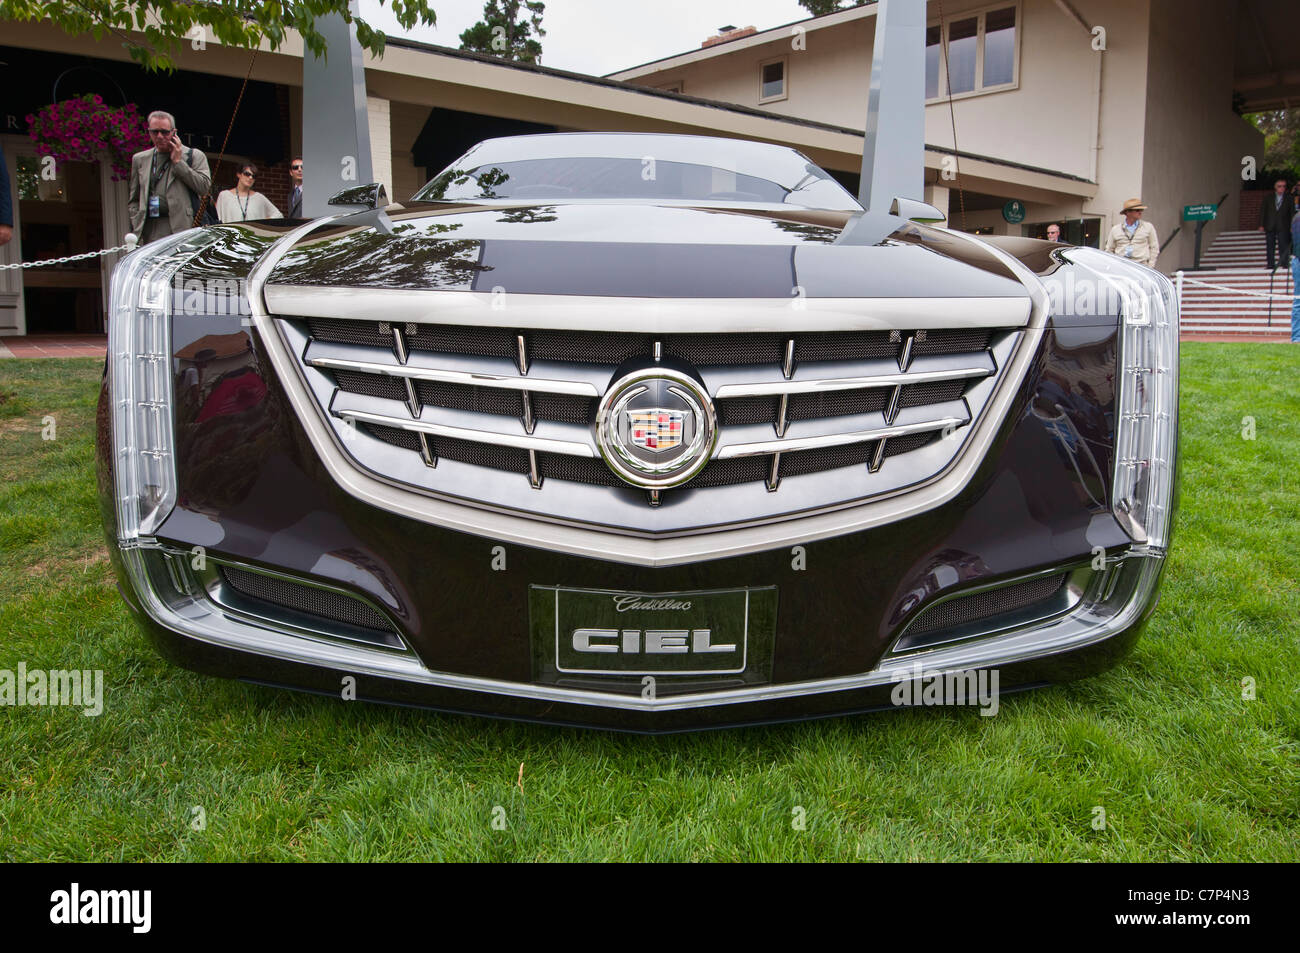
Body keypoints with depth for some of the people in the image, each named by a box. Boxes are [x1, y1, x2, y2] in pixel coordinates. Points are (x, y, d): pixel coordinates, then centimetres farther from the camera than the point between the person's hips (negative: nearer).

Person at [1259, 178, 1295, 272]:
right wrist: (1261, 225, -3)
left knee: (1284, 248, -7)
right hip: (1270, 227, 2)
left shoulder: (1289, 199, 8)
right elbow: (1263, 211, 7)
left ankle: (1285, 266, -8)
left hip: (1283, 228, -2)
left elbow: (1292, 213, 6)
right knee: (1270, 248, 3)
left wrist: (1292, 227, -4)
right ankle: (1271, 266, 6)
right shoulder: (1268, 198, 10)